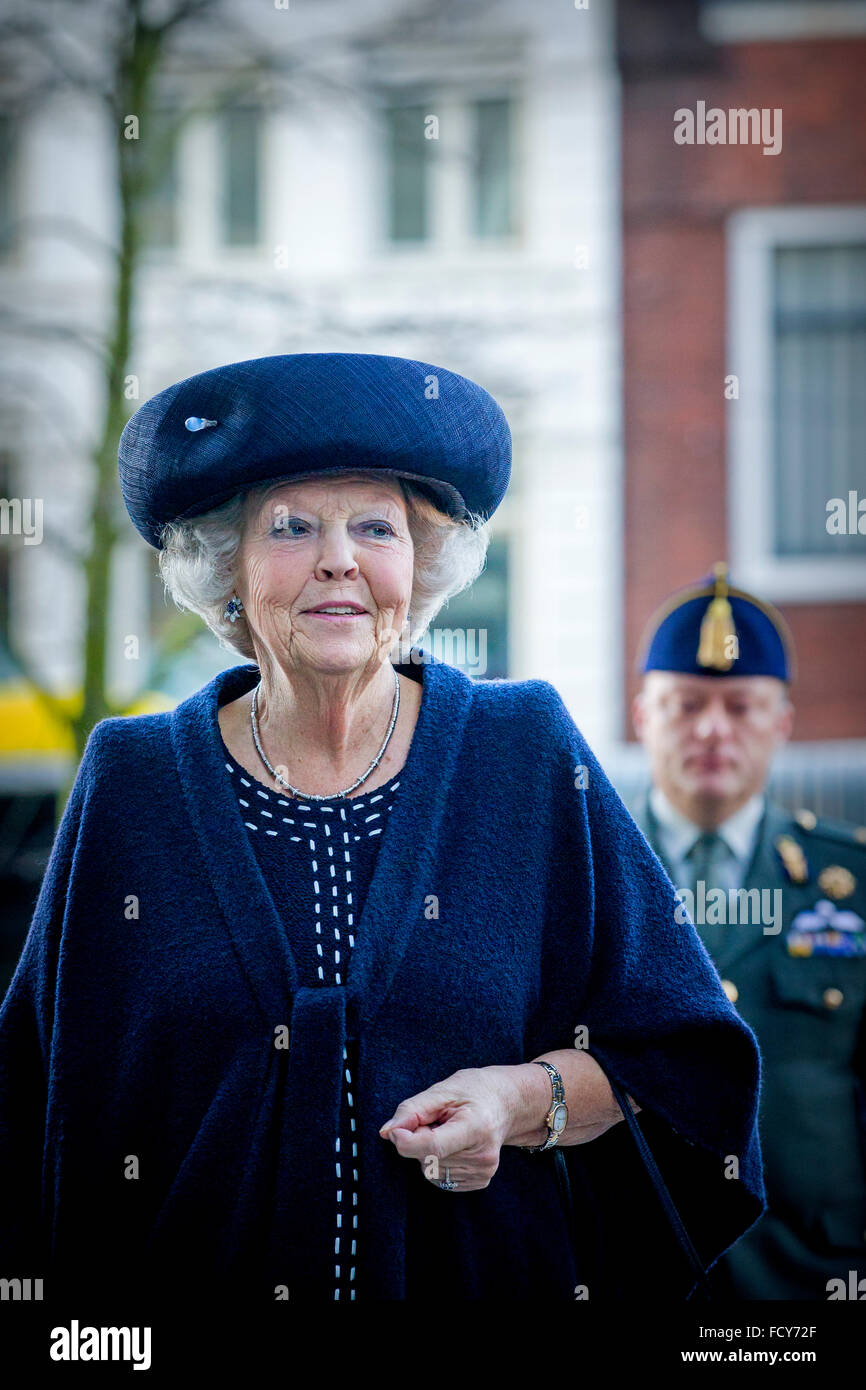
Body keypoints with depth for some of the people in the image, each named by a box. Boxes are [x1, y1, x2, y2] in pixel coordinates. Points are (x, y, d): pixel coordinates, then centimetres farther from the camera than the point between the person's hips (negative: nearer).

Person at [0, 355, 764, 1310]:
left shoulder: (530, 758, -3)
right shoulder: (129, 784, -1)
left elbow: (685, 1057, 0)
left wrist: (530, 1101, -17)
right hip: (197, 1281, 1)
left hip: (494, 1282, 0)